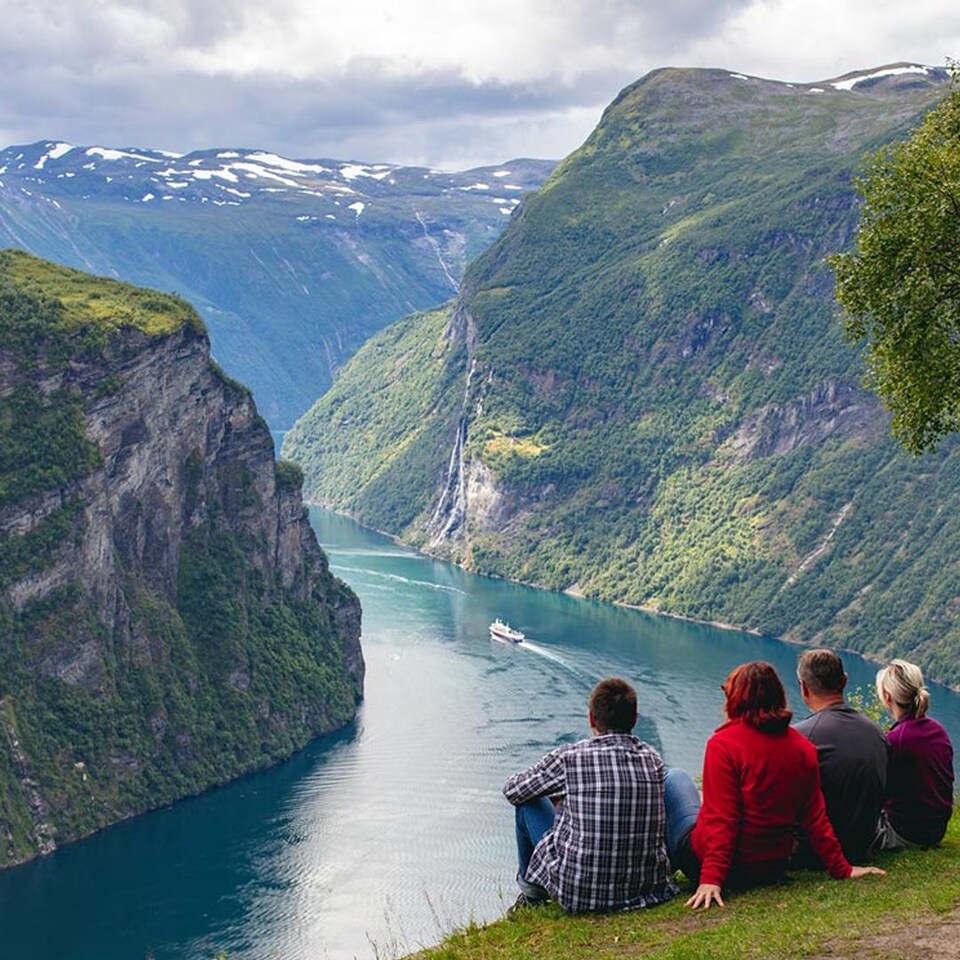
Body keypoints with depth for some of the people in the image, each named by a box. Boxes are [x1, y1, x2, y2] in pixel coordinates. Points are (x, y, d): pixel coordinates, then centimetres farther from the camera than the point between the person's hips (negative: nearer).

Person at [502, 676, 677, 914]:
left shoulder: (568, 757, -12)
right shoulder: (652, 759, 0)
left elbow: (512, 791, 4)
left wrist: (558, 790, 25)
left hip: (578, 894, -4)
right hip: (646, 886, 4)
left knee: (528, 803, 16)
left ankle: (531, 892, 35)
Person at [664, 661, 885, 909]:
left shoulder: (723, 744, -19)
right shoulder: (803, 747, -2)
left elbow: (720, 819, -23)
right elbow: (816, 818, 1)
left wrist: (711, 879, -23)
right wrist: (842, 869, 10)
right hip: (773, 868, 6)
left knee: (674, 777, 17)